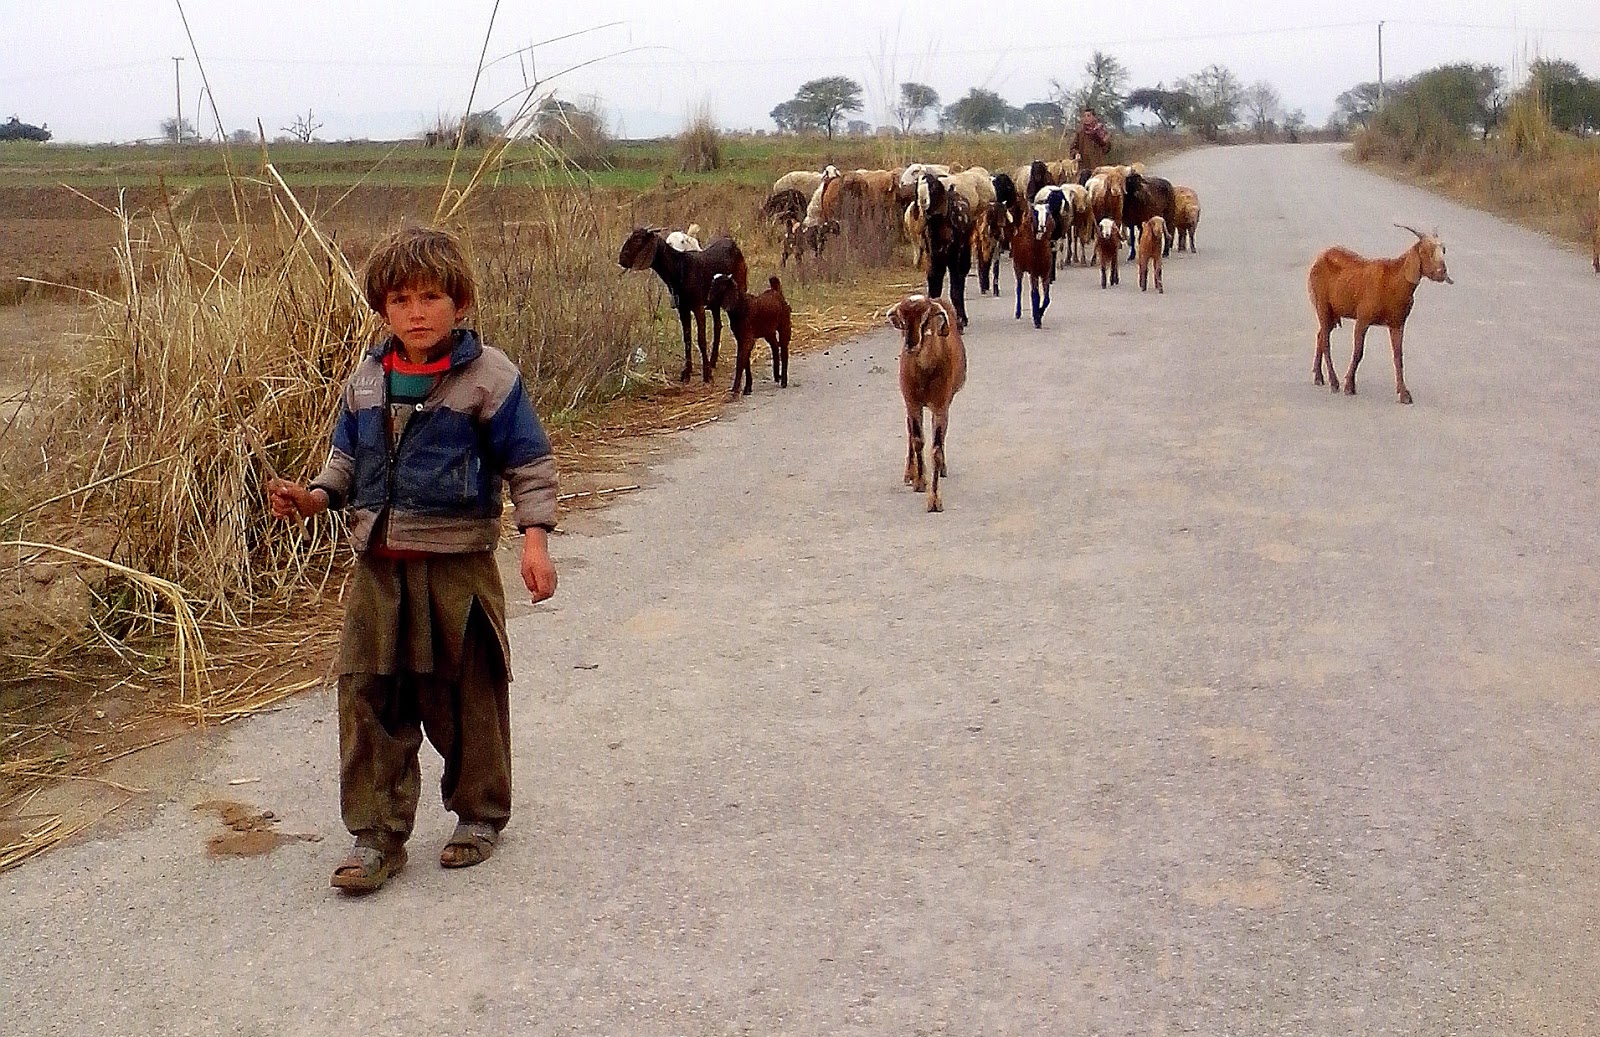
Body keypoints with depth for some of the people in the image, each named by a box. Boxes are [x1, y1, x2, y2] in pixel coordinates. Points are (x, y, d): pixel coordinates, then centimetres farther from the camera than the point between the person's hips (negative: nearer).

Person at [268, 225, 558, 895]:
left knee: (466, 696, 8)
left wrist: (535, 537, -14)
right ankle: (377, 834, 12)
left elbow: (530, 463, -4)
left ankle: (480, 813, 28)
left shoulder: (488, 376, -6)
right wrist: (316, 496, 1)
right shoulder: (367, 380, 8)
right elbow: (348, 457, 20)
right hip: (379, 568, 4)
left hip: (457, 567, -4)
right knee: (369, 699, 3)